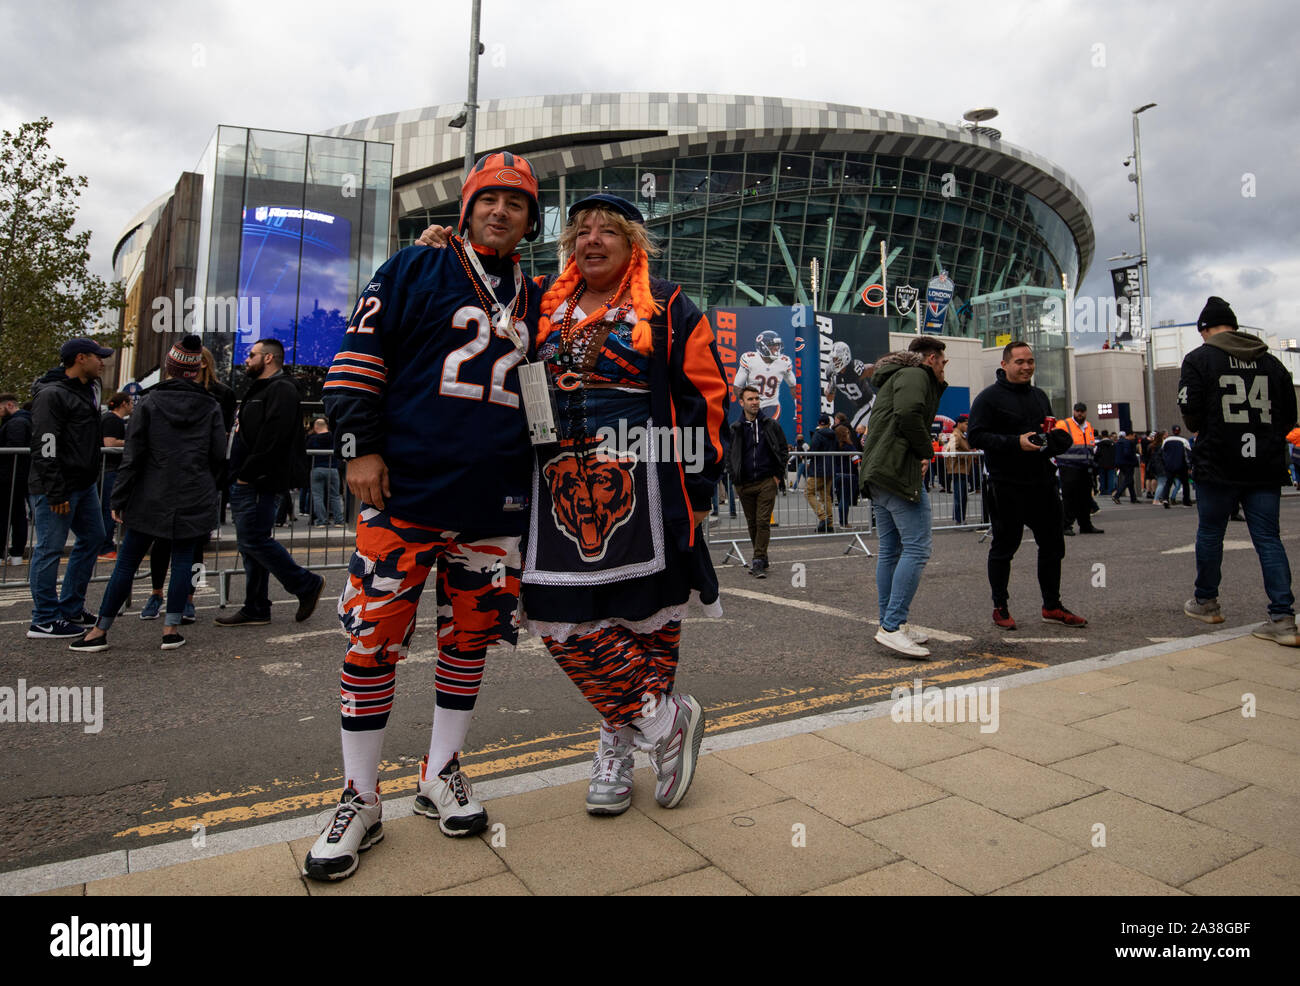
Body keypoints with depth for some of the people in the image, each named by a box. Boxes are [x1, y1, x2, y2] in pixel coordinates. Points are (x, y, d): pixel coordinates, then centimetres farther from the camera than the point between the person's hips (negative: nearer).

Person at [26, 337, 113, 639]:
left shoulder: (88, 390, 15)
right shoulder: (51, 395, -15)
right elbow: (45, 448, -20)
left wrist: (91, 477, 19)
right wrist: (56, 494, -22)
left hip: (84, 484, 10)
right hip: (56, 488, -10)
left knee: (93, 538, 15)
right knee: (50, 549, -3)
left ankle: (70, 609, 25)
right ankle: (44, 622, 6)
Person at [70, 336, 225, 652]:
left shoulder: (149, 402, -3)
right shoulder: (210, 407, 0)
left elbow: (132, 455, -4)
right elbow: (219, 457, 1)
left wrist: (119, 498, 1)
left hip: (151, 499, 0)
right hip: (195, 501, 1)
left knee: (126, 563, 7)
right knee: (182, 561, 7)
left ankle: (100, 631, 15)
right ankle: (171, 629, 7)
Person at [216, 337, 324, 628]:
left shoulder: (281, 389, -10)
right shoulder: (260, 390, 24)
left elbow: (273, 438, -23)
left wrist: (248, 473, -20)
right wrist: (238, 474, 14)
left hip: (259, 482, -10)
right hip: (246, 483, 10)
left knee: (253, 540, -11)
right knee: (251, 542, 10)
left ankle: (307, 584, 2)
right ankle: (255, 609, 16)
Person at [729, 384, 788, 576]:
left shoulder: (771, 425, 3)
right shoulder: (734, 429, 4)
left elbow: (784, 450, 8)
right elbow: (728, 455, 11)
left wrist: (777, 475, 1)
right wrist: (735, 478, 2)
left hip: (767, 483, -2)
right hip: (744, 485, 2)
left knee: (763, 522, -8)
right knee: (752, 523, 9)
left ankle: (758, 561, -6)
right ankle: (761, 558, 22)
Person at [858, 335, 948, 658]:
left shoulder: (895, 378, 29)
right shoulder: (914, 375, -3)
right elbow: (909, 414, -21)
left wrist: (938, 384, 22)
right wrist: (927, 452, -10)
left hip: (877, 474, 11)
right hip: (899, 471, -11)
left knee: (890, 550, 12)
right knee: (916, 548, -12)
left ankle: (888, 625, 17)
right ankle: (893, 626, -15)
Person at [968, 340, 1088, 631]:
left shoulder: (1039, 396, 17)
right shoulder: (989, 397, -6)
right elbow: (976, 436, -14)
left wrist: (1056, 438, 5)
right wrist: (1016, 442, -23)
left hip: (1042, 483, 7)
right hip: (1006, 486, -7)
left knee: (1053, 544, 10)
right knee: (1004, 547, 3)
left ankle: (1052, 606, 23)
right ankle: (1000, 607, 15)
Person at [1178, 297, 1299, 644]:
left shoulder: (1198, 358, -4)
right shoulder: (1271, 360, 9)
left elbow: (1190, 411, -11)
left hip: (1218, 465, -4)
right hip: (1266, 466, 4)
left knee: (1210, 533, 12)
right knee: (1268, 538, 6)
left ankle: (1206, 602, 25)